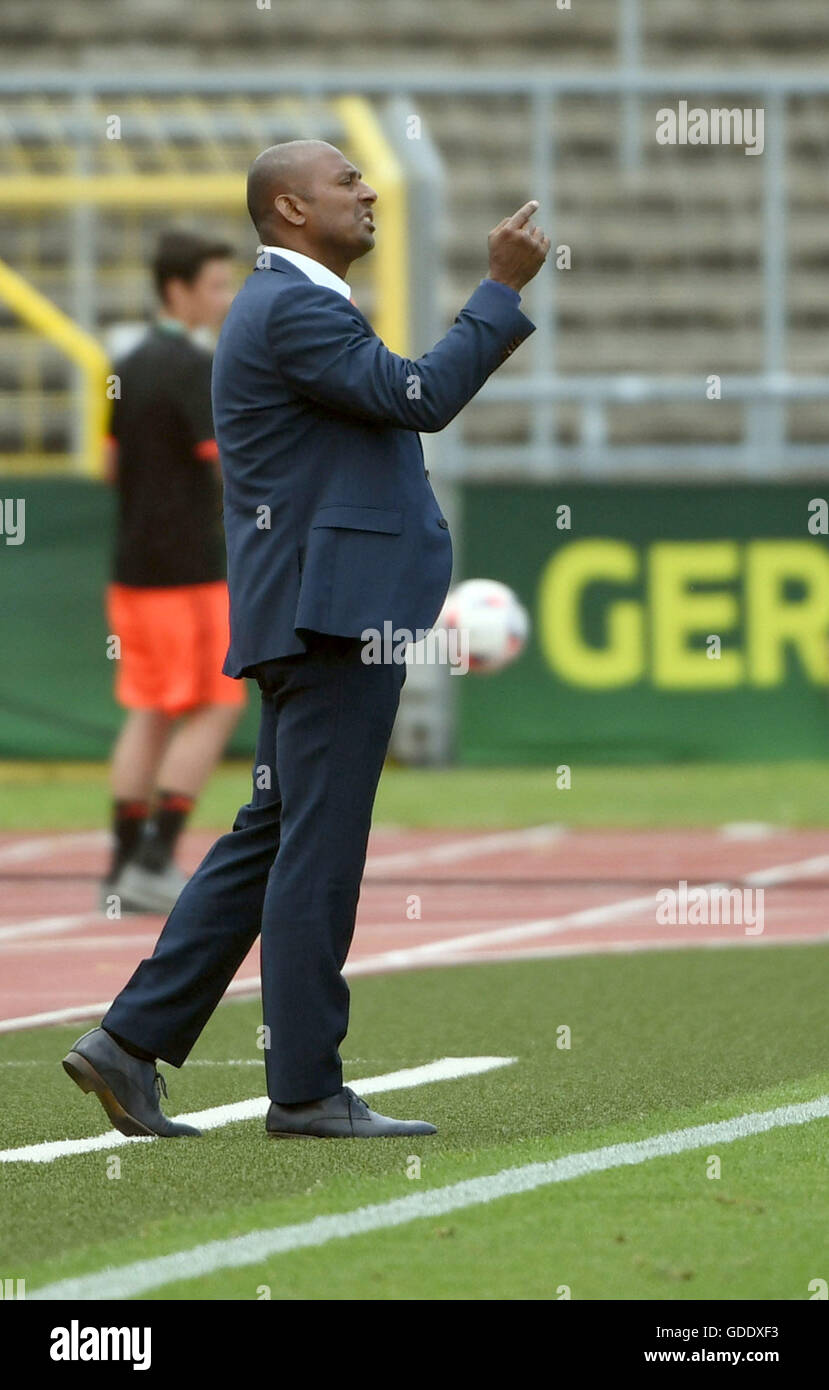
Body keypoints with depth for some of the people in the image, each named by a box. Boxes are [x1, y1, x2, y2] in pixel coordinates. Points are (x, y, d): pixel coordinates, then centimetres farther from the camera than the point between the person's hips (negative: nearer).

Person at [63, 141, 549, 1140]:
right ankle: (306, 1089, -3)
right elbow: (422, 398, -19)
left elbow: (397, 401, 23)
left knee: (270, 838, 12)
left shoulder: (290, 305, 22)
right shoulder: (292, 308, -13)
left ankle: (131, 1043, 11)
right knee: (318, 850, -6)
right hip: (333, 608, -11)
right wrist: (503, 288, -15)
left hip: (321, 614, 11)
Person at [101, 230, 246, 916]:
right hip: (188, 569, -9)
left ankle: (126, 871, 9)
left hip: (133, 568, 9)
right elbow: (234, 463, -22)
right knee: (213, 710, -3)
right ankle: (154, 861, -8)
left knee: (148, 716, 11)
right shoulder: (194, 368, -14)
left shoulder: (132, 366, 13)